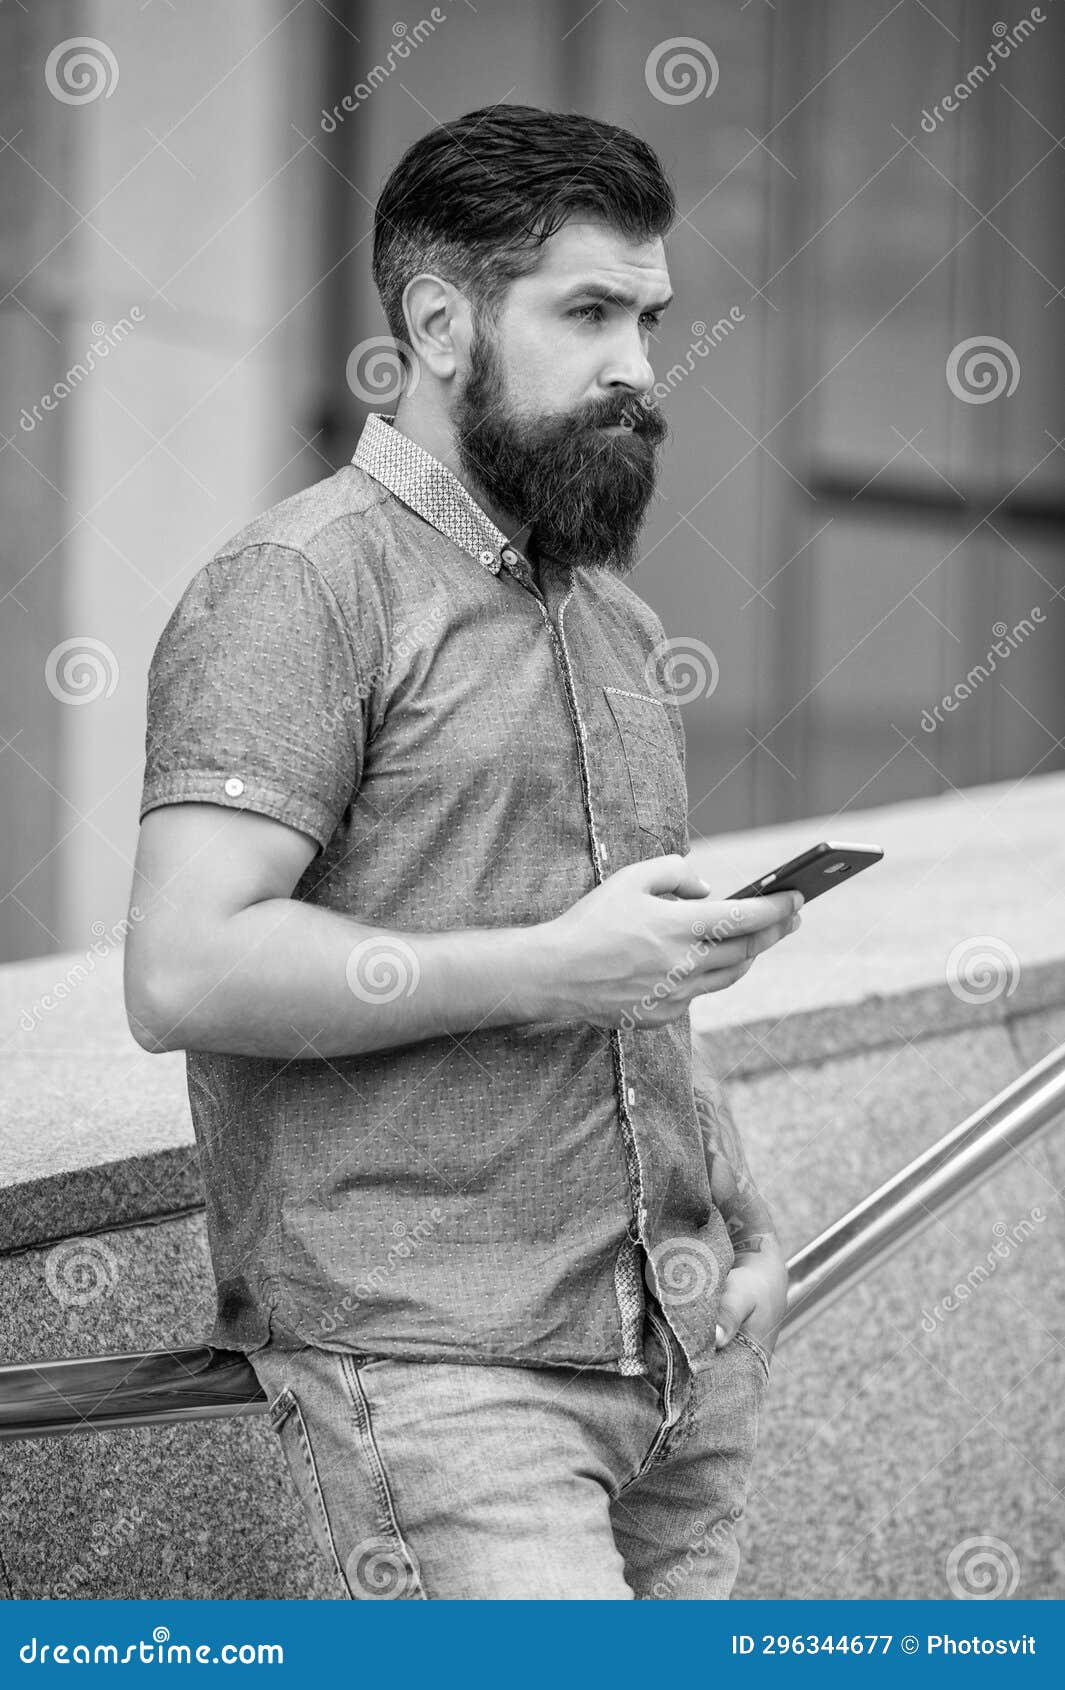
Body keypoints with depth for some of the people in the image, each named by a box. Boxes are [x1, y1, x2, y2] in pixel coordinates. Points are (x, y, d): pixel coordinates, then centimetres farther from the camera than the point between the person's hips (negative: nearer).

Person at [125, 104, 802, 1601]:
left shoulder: (617, 619, 20)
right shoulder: (302, 587, -6)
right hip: (429, 1363, -8)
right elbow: (184, 974, -18)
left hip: (682, 1356, 8)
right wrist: (549, 968, -18)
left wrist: (739, 1225, 14)